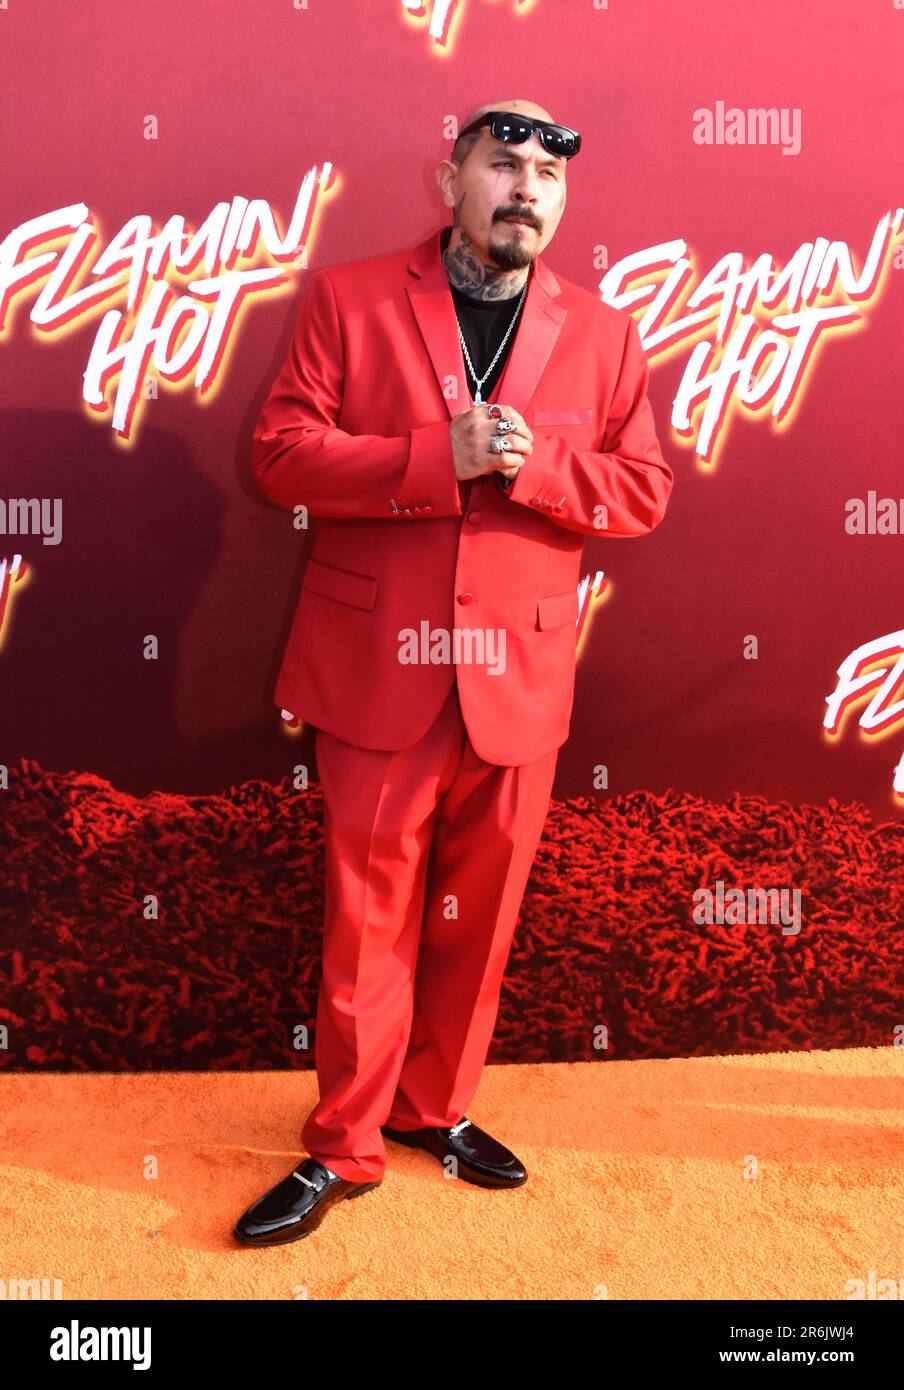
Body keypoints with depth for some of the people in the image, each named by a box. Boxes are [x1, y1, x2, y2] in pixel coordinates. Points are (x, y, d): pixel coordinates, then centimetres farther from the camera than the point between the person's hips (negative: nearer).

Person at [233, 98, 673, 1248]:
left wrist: (535, 462, -13)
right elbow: (281, 452, -5)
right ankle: (344, 1145, 24)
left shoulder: (602, 334, 10)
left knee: (478, 919, 13)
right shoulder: (349, 300, 3)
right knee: (368, 922, 6)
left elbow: (642, 492, 7)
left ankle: (437, 1108, 36)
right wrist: (442, 457, -16)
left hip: (519, 681, 3)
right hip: (378, 672, -2)